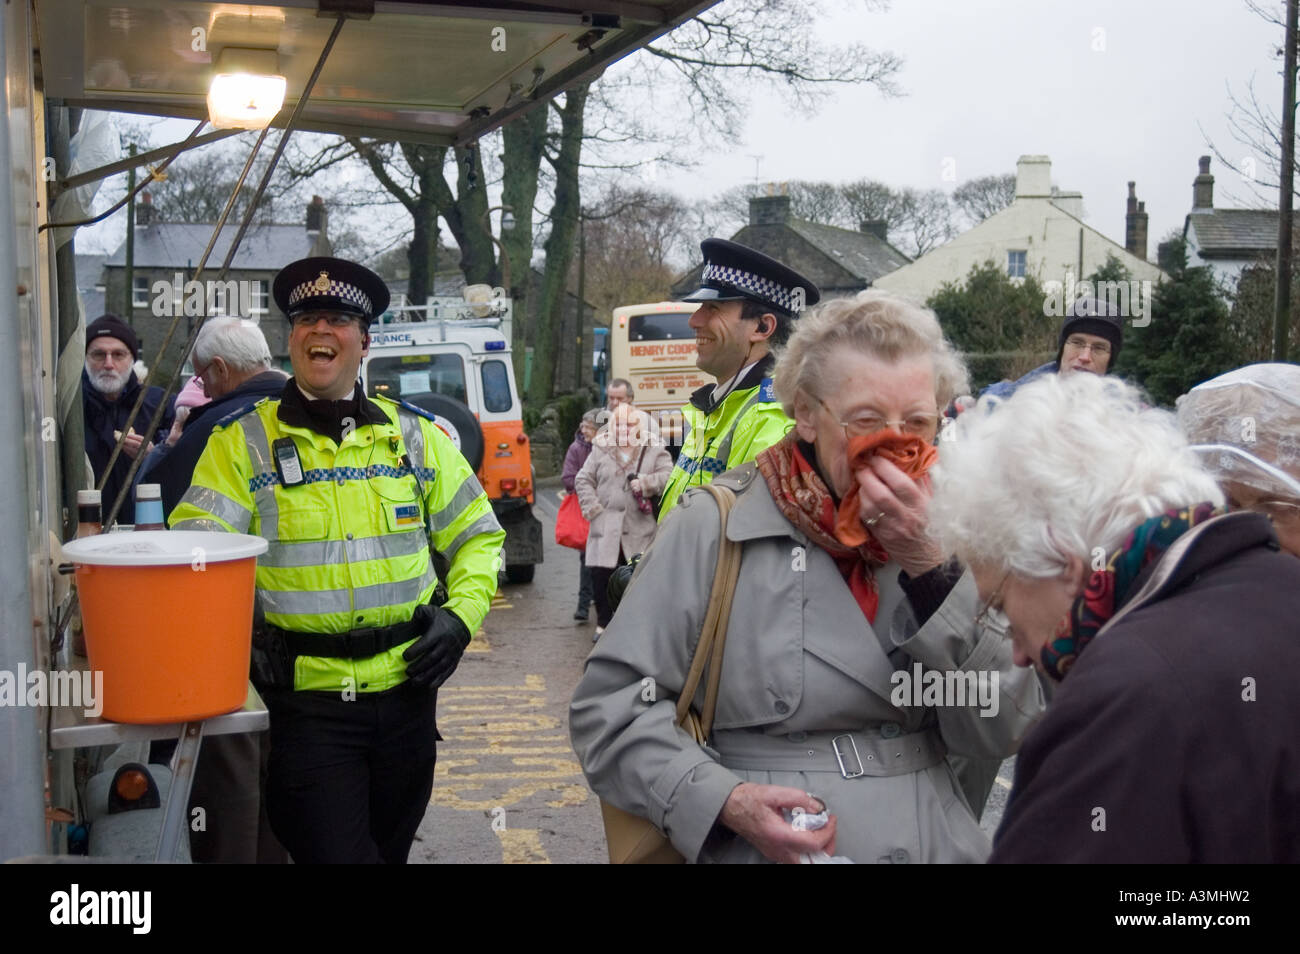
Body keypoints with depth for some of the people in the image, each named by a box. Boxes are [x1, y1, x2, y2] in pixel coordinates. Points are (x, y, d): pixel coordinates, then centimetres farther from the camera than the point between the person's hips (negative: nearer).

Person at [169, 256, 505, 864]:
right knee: (332, 852, -6)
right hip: (305, 696, -3)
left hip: (406, 690, 3)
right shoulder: (244, 441, 0)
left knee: (390, 848, 19)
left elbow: (476, 535, 14)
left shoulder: (414, 436, 8)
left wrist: (461, 615, 0)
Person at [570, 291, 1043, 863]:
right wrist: (727, 801, -17)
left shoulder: (938, 532, 5)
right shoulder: (714, 528, -6)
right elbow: (609, 706, -5)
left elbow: (1002, 735, -2)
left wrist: (930, 566, -11)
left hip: (944, 843, 4)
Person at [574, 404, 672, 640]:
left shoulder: (654, 451, 5)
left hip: (640, 530, -1)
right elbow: (583, 480, 9)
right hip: (606, 529, 1)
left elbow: (669, 476, -5)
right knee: (601, 576, -2)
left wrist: (645, 483, -19)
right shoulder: (601, 450, 9)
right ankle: (604, 623, 14)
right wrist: (593, 509, -2)